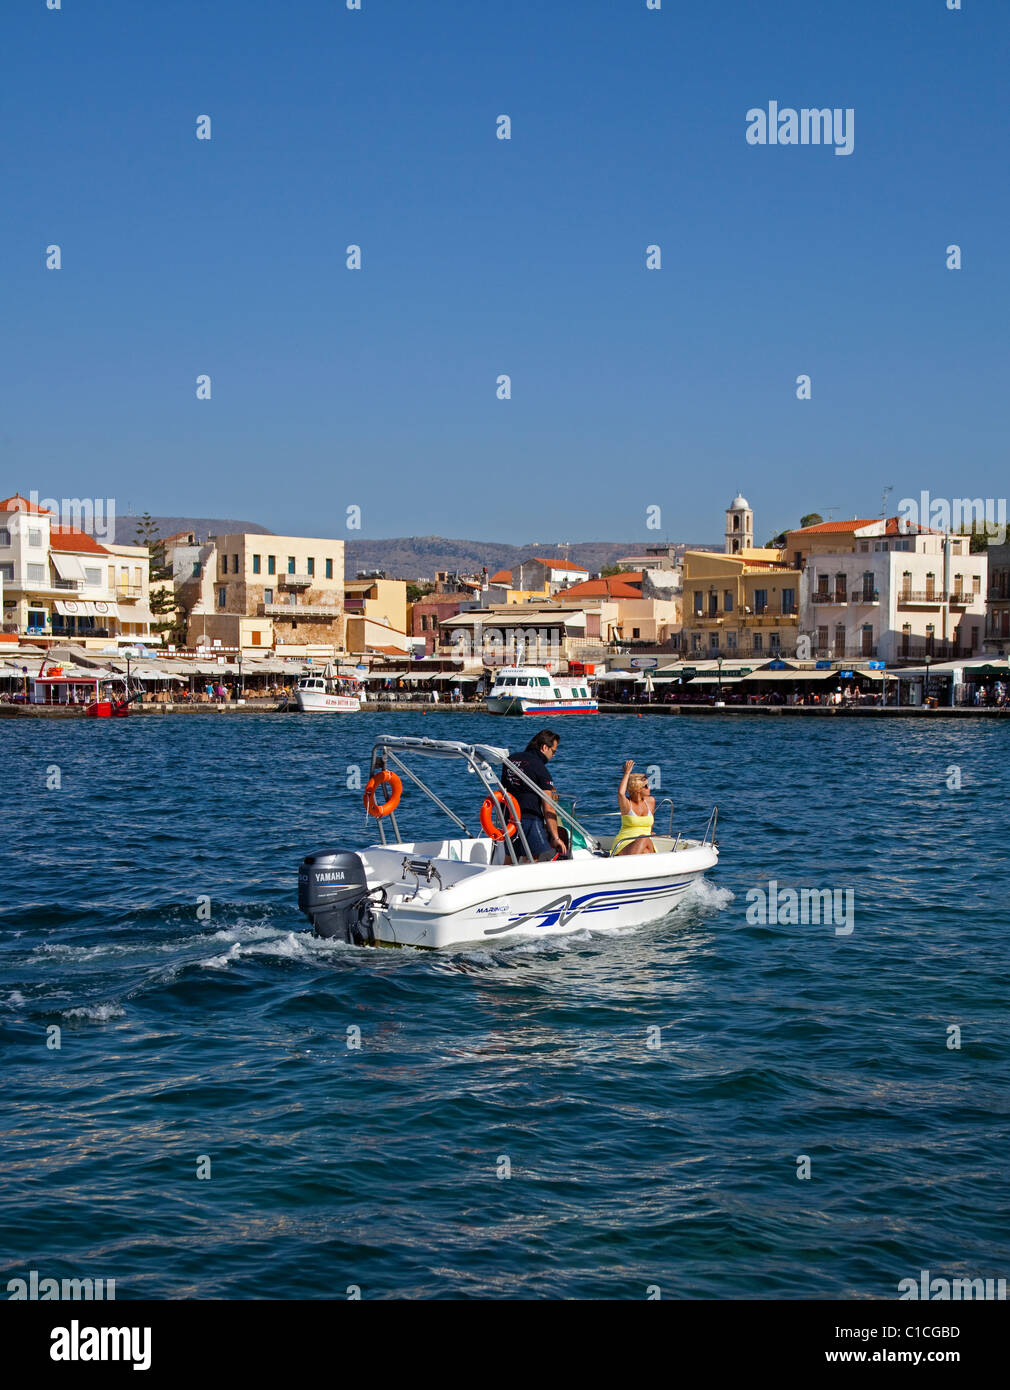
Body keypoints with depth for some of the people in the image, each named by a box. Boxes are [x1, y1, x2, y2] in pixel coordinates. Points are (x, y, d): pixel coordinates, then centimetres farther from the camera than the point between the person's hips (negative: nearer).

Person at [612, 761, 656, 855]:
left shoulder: (650, 801, 10)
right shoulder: (627, 804, -5)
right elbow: (620, 793, -28)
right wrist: (627, 773, -19)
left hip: (646, 844, 4)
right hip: (624, 845, -4)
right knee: (643, 839, -37)